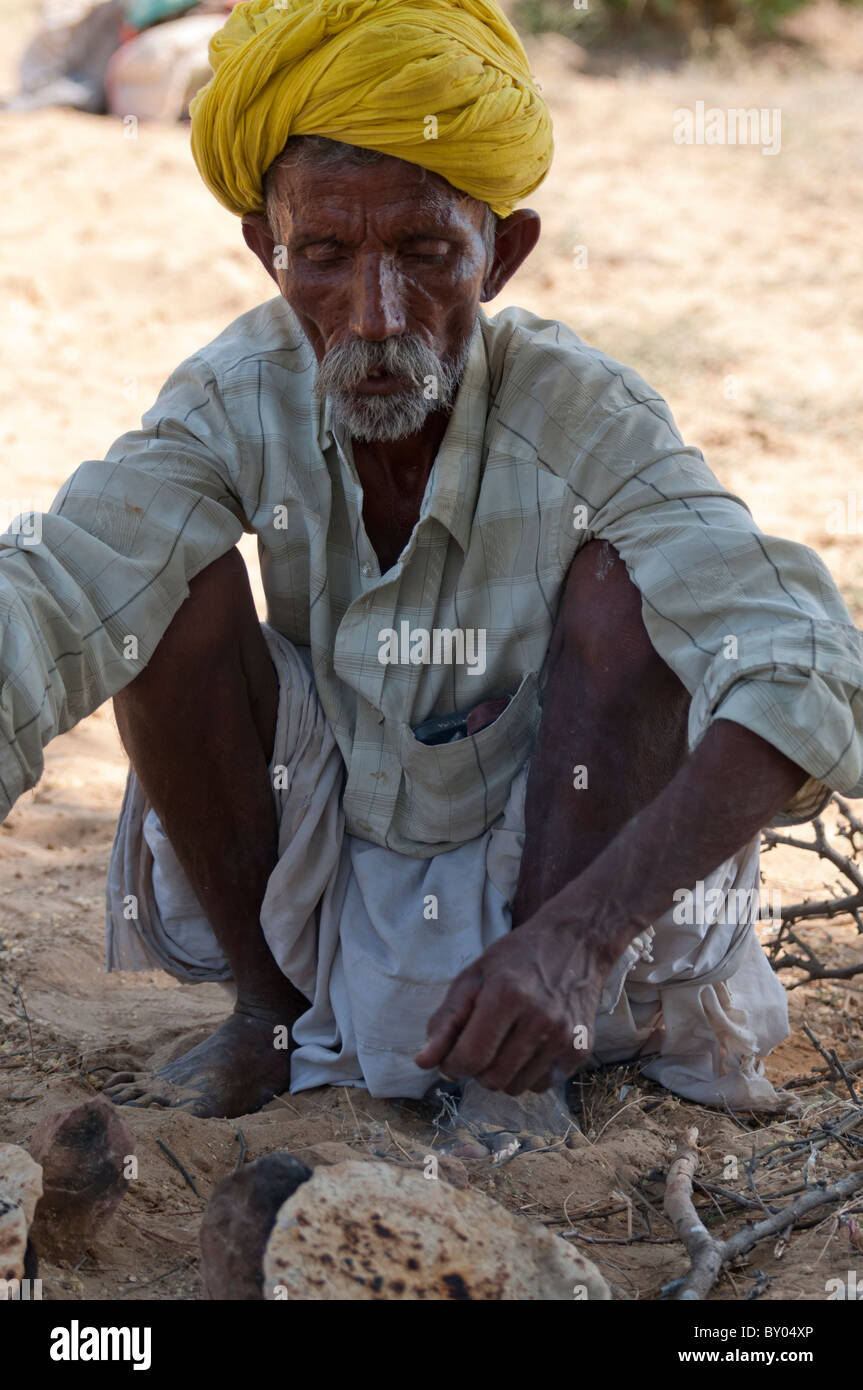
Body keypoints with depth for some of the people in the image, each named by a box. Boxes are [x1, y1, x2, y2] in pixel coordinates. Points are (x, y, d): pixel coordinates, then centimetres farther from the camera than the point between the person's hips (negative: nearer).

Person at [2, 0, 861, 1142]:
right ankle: (271, 1013, -2)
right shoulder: (242, 404, -16)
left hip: (547, 871, -2)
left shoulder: (589, 424, -24)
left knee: (622, 586, -27)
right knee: (178, 589, -20)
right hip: (309, 890, 2)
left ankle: (528, 1070, -16)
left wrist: (577, 932, -51)